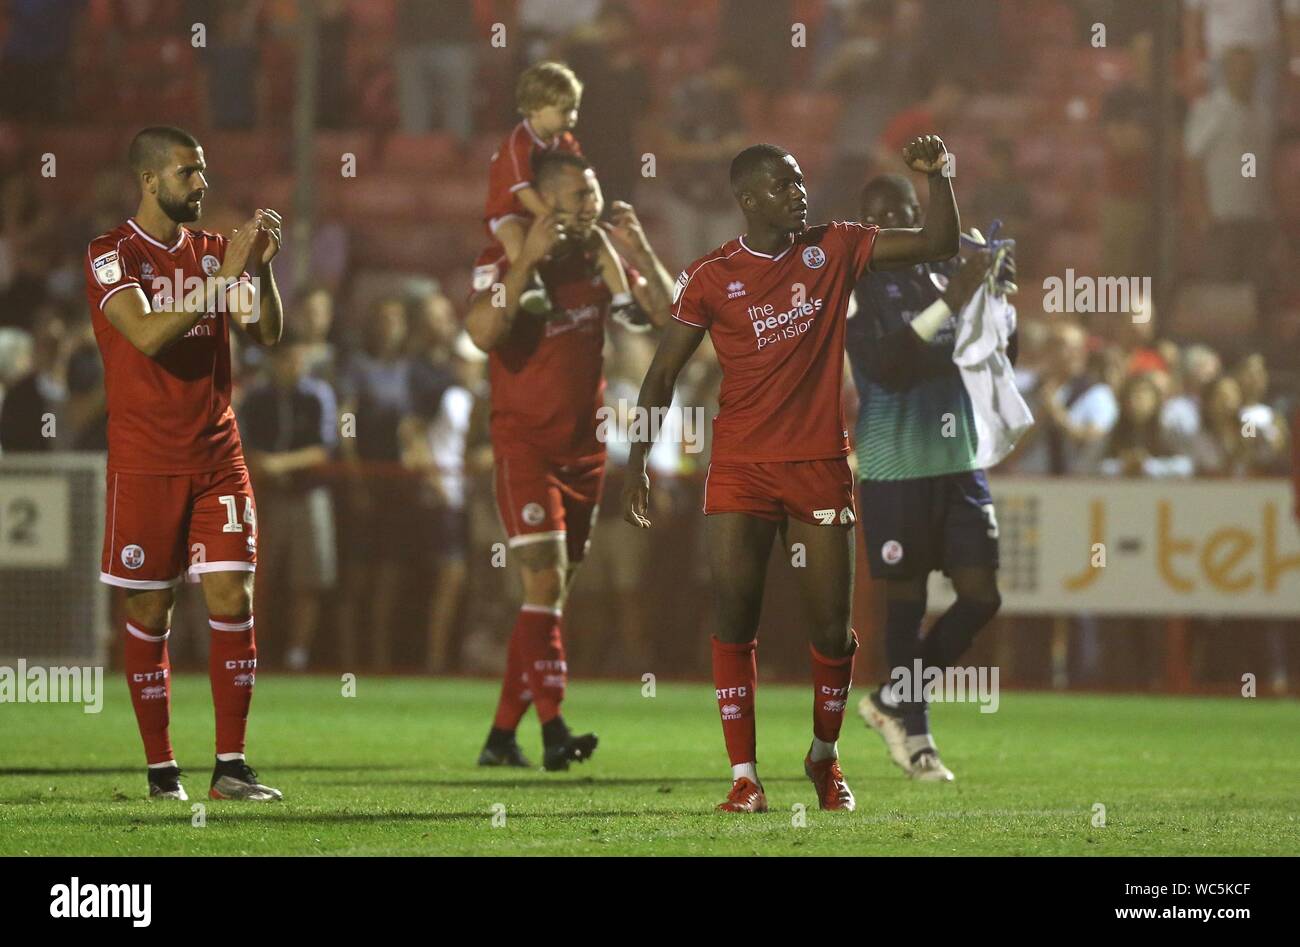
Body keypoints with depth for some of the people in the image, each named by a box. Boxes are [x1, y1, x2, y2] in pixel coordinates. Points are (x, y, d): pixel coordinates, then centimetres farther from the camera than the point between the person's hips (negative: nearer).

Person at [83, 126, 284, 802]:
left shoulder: (213, 251, 11)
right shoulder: (111, 256, -6)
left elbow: (267, 335, 7)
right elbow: (148, 335, -21)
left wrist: (262, 266, -9)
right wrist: (226, 274, -22)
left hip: (217, 455, 4)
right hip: (144, 462, -4)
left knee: (234, 602, -4)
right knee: (149, 614, 0)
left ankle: (230, 766, -2)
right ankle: (160, 769, 8)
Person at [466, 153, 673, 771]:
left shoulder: (601, 255, 7)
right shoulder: (502, 261, -9)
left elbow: (665, 313, 6)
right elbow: (483, 333, -25)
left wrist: (640, 250, -6)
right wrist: (527, 259, -28)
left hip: (584, 447, 6)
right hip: (525, 445, -6)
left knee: (554, 595, 7)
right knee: (545, 583, -17)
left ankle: (502, 735, 13)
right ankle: (553, 731, -22)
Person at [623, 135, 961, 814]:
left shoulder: (833, 250, 4)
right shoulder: (710, 277, 0)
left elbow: (940, 245, 5)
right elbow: (662, 374, 4)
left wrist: (938, 177, -10)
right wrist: (637, 464, -3)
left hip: (819, 464, 1)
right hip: (739, 470, -1)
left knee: (832, 629, 1)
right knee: (734, 624, -6)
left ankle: (824, 757, 23)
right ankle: (744, 776, 1)